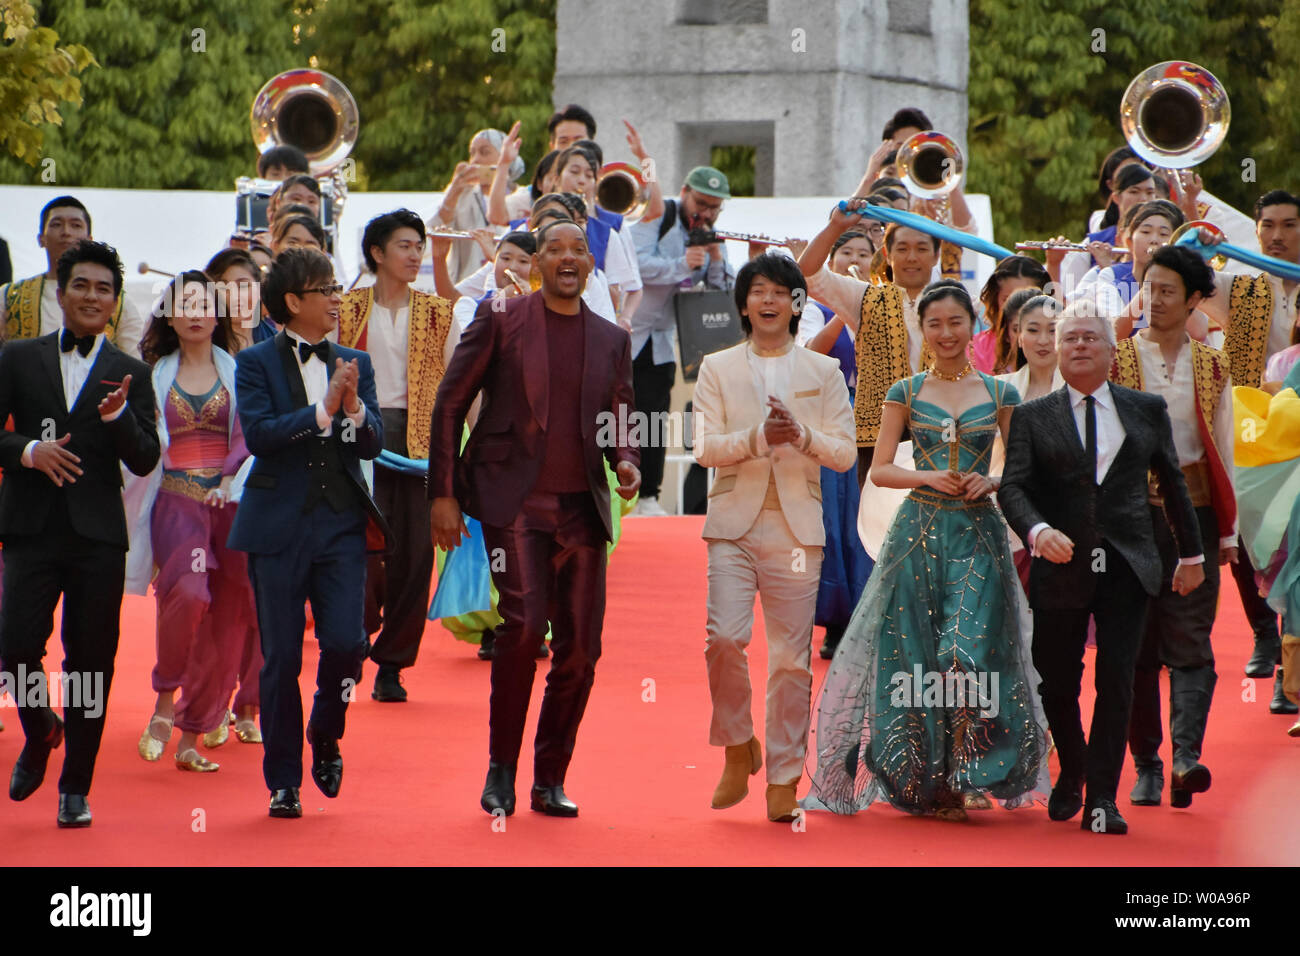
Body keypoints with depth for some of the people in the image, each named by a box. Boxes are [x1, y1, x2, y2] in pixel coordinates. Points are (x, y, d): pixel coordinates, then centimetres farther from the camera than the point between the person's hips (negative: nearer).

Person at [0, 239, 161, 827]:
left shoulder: (130, 374, 8)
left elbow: (144, 461, 1)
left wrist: (118, 416, -17)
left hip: (98, 534, 0)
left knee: (92, 659, 0)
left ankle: (76, 788, 11)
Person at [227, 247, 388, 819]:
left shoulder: (354, 364, 11)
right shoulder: (257, 363, 0)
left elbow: (373, 445, 5)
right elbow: (257, 434, -14)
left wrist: (355, 407, -14)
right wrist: (323, 410, -20)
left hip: (341, 523, 3)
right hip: (279, 526, -3)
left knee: (346, 642, -10)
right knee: (281, 658, 1)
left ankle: (325, 738, 19)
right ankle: (283, 782, 11)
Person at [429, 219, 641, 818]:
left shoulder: (612, 339, 14)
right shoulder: (500, 320, 3)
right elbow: (450, 404, 4)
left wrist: (626, 463, -1)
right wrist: (443, 492, -2)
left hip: (582, 509, 4)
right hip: (515, 500, -4)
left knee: (580, 646, 0)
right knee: (524, 622, -20)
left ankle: (550, 781, 14)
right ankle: (501, 766, -5)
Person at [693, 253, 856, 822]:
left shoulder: (824, 372, 12)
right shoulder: (717, 368, 11)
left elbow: (845, 454, 5)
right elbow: (704, 446, 0)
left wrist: (801, 435, -14)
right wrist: (759, 437, -16)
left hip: (796, 525, 0)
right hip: (734, 523, 0)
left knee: (792, 657, -1)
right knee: (724, 637, -15)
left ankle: (783, 778, 6)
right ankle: (738, 747, 8)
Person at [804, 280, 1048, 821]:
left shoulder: (999, 394, 7)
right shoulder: (906, 393, 7)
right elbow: (880, 469, 5)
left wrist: (991, 481, -10)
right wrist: (928, 478, -12)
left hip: (978, 534, -1)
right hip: (919, 530, 1)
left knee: (969, 649, -14)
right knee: (917, 653, -1)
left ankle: (971, 775, 0)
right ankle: (927, 781, 10)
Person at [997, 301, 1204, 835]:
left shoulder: (1147, 410, 9)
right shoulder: (1033, 418, 4)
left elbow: (1173, 484, 16)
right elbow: (1012, 487, -7)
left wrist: (1191, 553, 17)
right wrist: (1037, 530, -27)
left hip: (1125, 568, 0)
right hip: (1060, 566, 0)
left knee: (1117, 680, -9)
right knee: (1058, 684, 7)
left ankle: (1102, 799, -3)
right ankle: (1071, 776, 33)